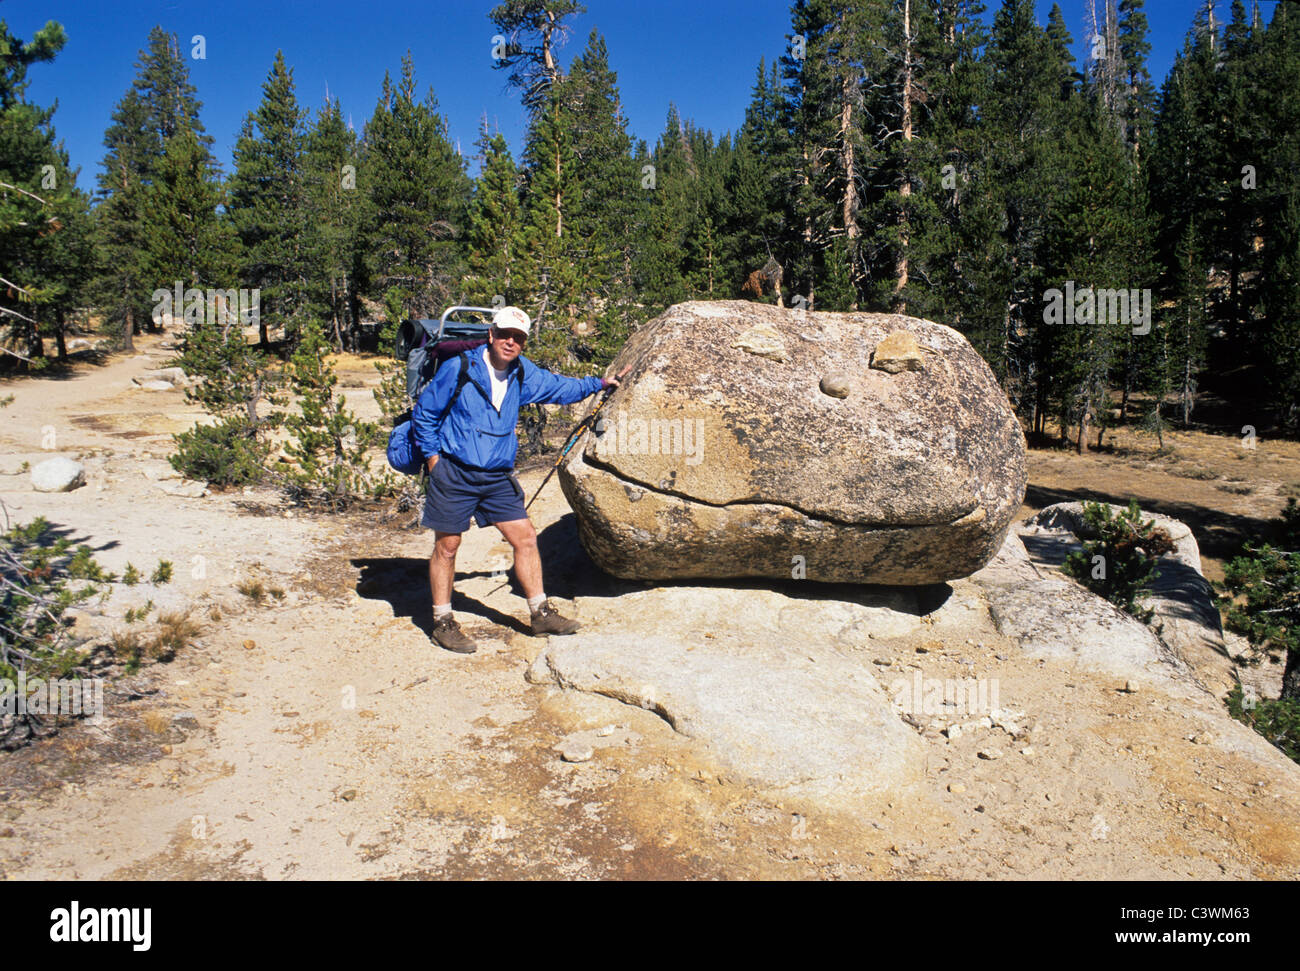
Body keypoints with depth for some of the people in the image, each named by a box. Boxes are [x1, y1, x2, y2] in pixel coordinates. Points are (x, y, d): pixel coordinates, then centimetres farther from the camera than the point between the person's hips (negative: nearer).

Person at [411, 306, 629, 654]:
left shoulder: (523, 375, 6)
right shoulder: (458, 368, -9)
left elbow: (559, 387, 25)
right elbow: (424, 413, -1)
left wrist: (599, 383, 20)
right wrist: (434, 458, -4)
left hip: (498, 478, 5)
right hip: (454, 475, -5)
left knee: (525, 538, 3)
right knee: (447, 546, 2)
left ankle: (540, 613, 14)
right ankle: (443, 623, 16)